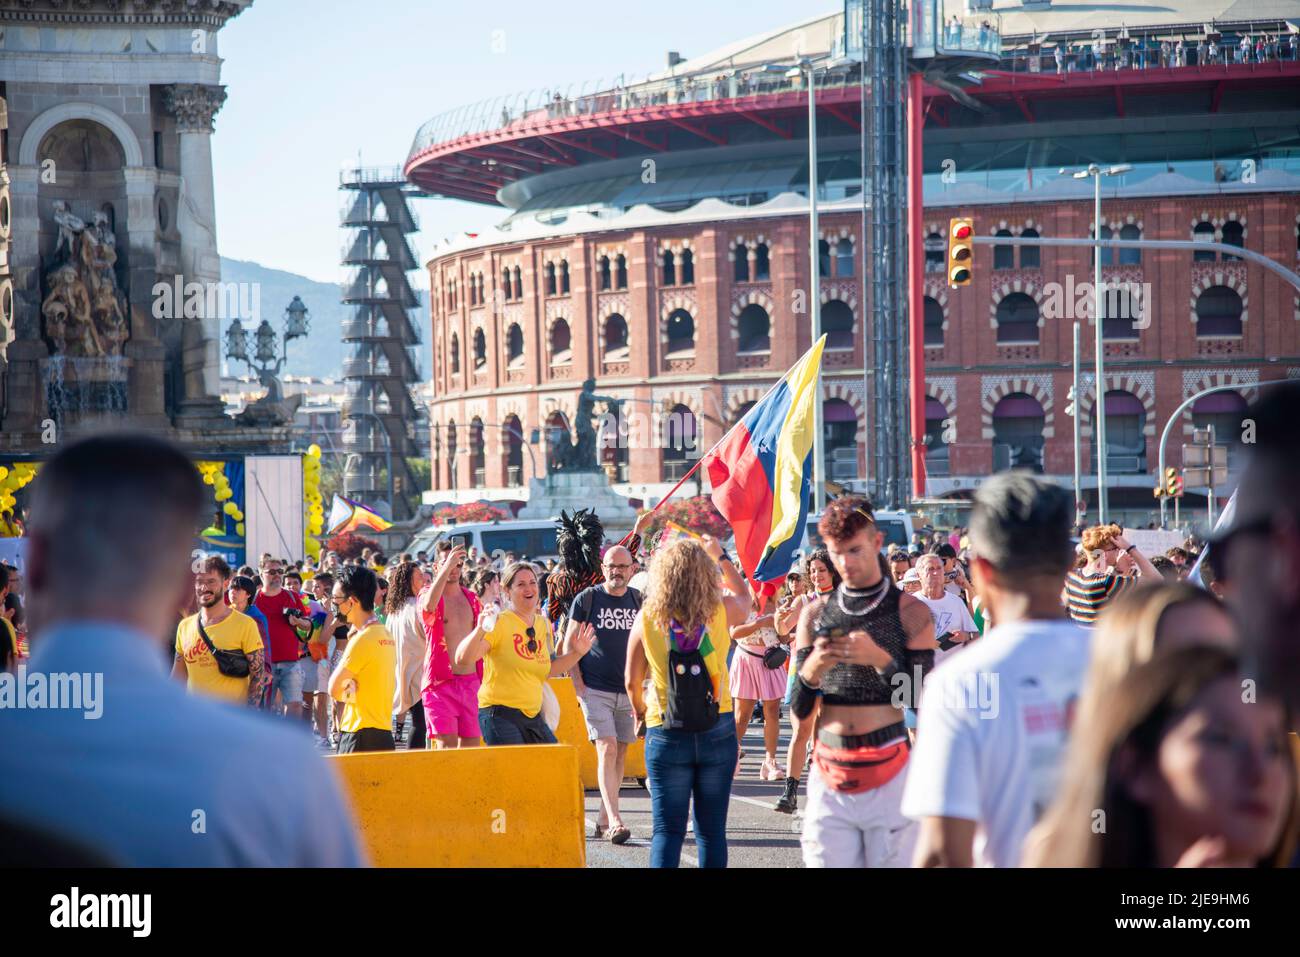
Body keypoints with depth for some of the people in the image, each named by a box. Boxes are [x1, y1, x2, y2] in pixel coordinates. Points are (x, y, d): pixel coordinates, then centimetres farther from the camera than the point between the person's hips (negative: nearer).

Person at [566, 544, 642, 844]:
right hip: (596, 690, -4)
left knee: (620, 754, 8)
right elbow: (570, 643, -1)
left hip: (628, 691, 4)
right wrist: (577, 684, -8)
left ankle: (603, 820, 17)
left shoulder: (639, 600, 8)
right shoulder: (586, 599, -3)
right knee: (607, 750, -14)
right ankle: (614, 820, -20)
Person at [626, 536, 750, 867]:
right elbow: (744, 596, 20)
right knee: (712, 830, 7)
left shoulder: (646, 619, -7)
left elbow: (632, 682, 2)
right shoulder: (721, 612, -5)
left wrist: (640, 712, 22)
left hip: (666, 736, -1)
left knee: (667, 831, 1)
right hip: (718, 732, 1)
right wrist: (720, 556, 33)